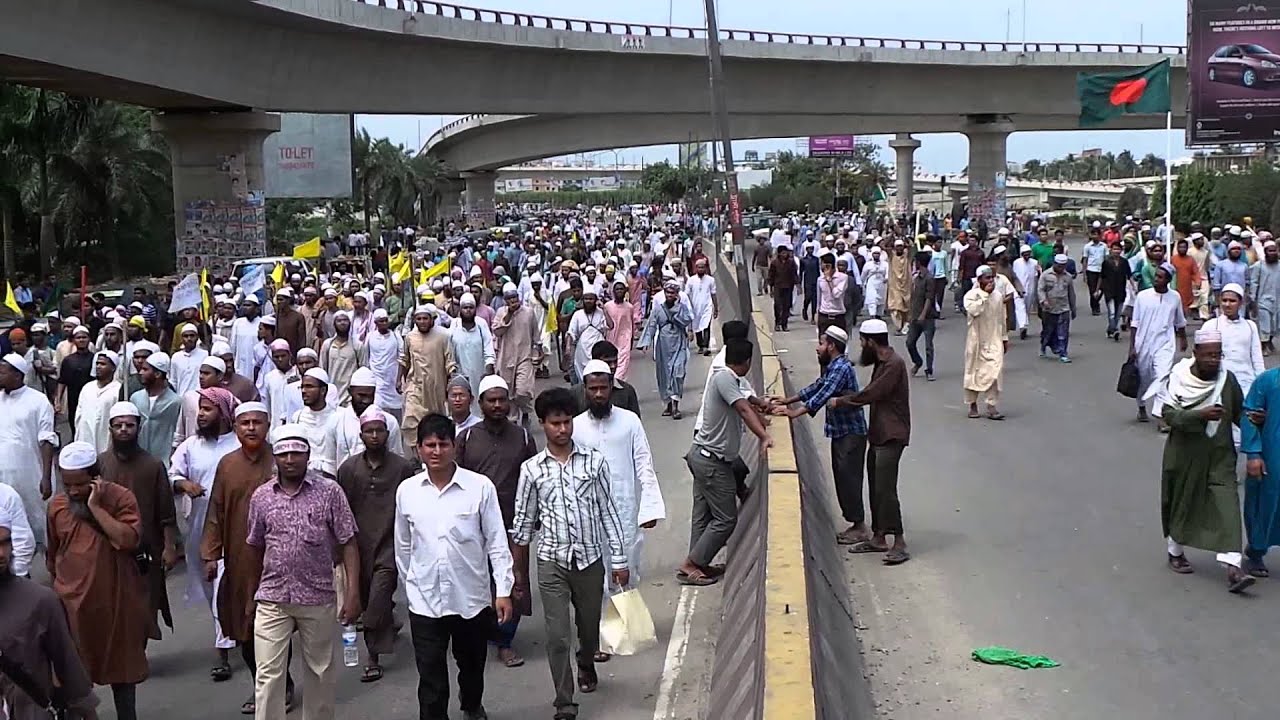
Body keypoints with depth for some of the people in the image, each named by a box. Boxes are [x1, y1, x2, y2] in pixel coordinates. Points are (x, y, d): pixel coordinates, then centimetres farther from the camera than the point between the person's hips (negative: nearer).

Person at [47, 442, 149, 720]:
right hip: (72, 600, 2)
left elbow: (129, 540, -24)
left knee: (121, 661, 11)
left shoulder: (121, 498, -10)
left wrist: (96, 507, -24)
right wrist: (57, 586, 19)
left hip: (115, 598, -2)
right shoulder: (56, 505, 1)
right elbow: (52, 554, 14)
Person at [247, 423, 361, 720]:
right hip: (271, 599, 1)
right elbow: (255, 546, 13)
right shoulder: (260, 496, 3)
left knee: (319, 671, 12)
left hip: (318, 598, -1)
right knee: (268, 674, -2)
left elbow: (348, 544, -4)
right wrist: (253, 591, 14)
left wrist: (353, 593, -9)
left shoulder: (329, 492, -4)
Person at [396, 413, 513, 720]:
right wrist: (409, 583, 15)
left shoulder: (480, 487, -10)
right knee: (431, 678, 0)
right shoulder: (406, 490, -3)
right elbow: (403, 545, 9)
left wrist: (503, 590, -10)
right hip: (424, 602, 0)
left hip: (472, 597, 0)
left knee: (472, 665, 22)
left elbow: (496, 542, -7)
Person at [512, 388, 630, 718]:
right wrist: (519, 571, 8)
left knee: (589, 625, 19)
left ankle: (586, 665, 50)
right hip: (552, 561, -1)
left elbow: (608, 512, 1)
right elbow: (523, 523, 5)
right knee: (557, 636, -4)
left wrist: (619, 559, -1)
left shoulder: (594, 461, -2)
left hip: (590, 558, 1)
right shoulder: (531, 468, -2)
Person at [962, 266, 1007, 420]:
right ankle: (972, 405, 23)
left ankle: (992, 407, -7)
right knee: (974, 372, 7)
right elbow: (973, 310, -29)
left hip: (994, 340, 3)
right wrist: (985, 294, -23)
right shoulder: (971, 295, -9)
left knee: (995, 371, -10)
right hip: (976, 340, -3)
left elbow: (1001, 319, 15)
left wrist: (1004, 338, 17)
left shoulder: (997, 296, 6)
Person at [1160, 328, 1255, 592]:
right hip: (1185, 454, -1)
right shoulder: (1179, 378, -11)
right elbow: (1169, 414, -16)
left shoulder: (1227, 379, -3)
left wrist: (1252, 420, -15)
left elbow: (1238, 412, 7)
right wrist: (1200, 415, -29)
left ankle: (1233, 569, -16)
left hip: (1219, 455, 1)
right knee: (1180, 502, 13)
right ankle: (1175, 552, 38)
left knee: (1226, 505, -10)